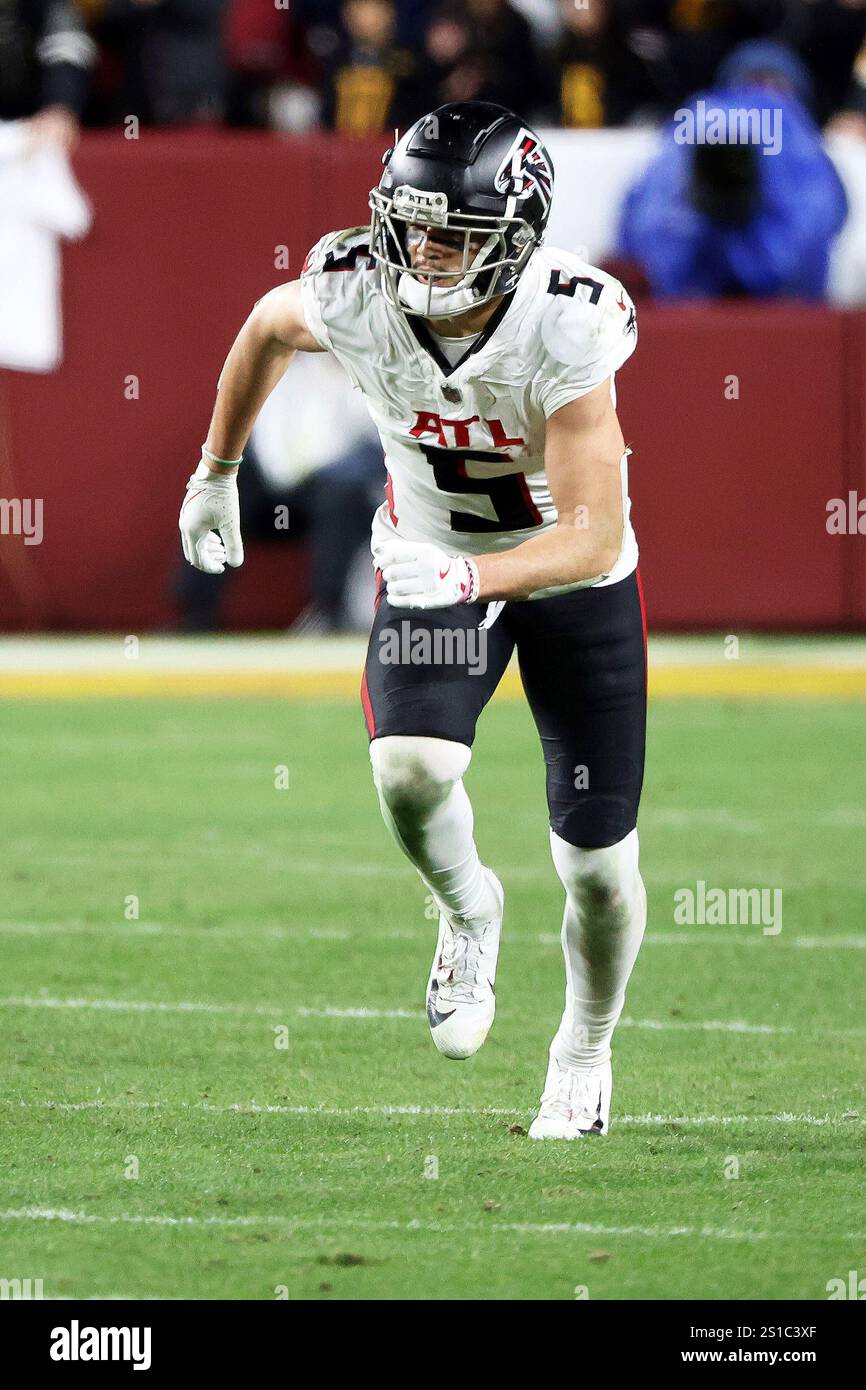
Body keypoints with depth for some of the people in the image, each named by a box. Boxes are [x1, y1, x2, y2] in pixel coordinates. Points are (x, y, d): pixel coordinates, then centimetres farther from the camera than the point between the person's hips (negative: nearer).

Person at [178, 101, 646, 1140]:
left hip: (571, 576, -2)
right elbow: (268, 325, 4)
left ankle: (584, 1053, 34)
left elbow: (593, 537, -32)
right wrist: (216, 471, 14)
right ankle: (468, 910, 9)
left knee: (597, 863, 3)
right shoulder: (355, 295, -23)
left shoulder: (565, 327, -32)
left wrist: (468, 576, -48)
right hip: (430, 563, 2)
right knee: (409, 769, -27)